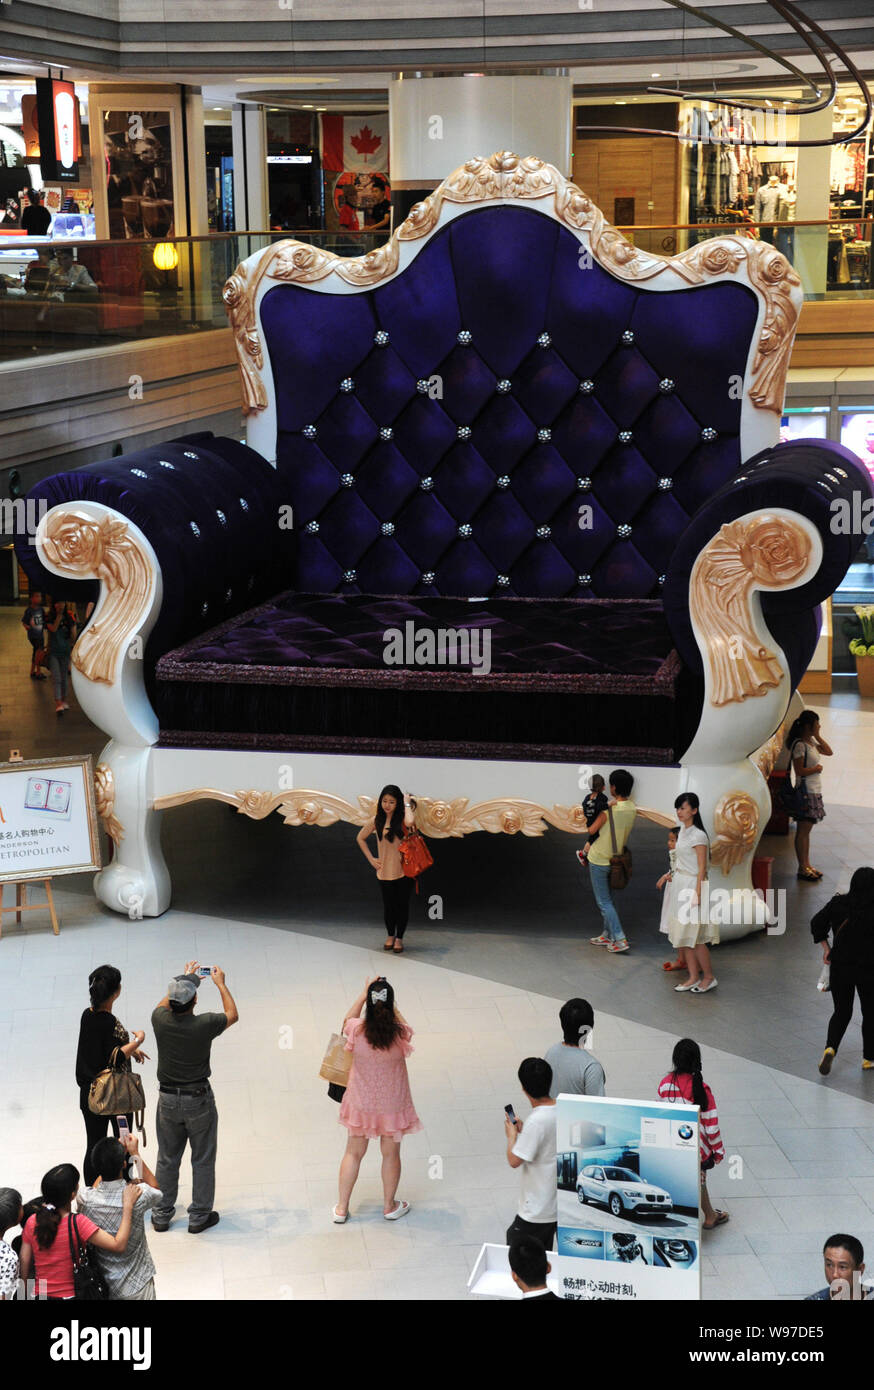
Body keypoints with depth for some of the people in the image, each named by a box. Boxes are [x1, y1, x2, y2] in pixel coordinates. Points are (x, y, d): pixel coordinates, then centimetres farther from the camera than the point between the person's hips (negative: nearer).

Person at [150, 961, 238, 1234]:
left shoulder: (160, 1020, -14)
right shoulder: (204, 1024, -21)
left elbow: (163, 1004, 14)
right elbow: (232, 1015, 1)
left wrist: (184, 980, 23)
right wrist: (220, 983, 12)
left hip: (167, 1099, 3)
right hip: (198, 1099, -3)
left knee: (167, 1159, 17)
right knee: (203, 1160, 12)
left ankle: (161, 1214, 27)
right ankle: (199, 1216, 20)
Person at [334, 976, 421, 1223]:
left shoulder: (357, 1030, -23)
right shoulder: (400, 1034, -24)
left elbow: (348, 1019, 2)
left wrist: (364, 994, 2)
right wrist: (387, 1001, -1)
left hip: (362, 1103, 1)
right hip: (392, 1105, -1)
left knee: (354, 1153, 18)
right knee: (391, 1154, 19)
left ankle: (341, 1208, 28)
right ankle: (390, 1206, 35)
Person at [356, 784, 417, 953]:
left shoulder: (402, 818, -9)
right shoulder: (377, 820, -1)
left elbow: (410, 822, -36)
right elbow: (360, 838, 14)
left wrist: (407, 804, -20)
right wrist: (371, 859, 7)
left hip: (404, 869, -2)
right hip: (385, 870, 2)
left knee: (402, 905, 6)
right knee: (388, 905, 12)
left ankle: (399, 938, 22)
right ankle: (390, 936, 32)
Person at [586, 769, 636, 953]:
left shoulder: (609, 810, -25)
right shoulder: (632, 808, -4)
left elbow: (592, 830, -16)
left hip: (600, 860, -7)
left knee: (604, 902, 1)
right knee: (608, 898, 21)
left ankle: (620, 939, -4)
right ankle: (607, 935, 29)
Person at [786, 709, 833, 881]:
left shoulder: (811, 742, 12)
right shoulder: (799, 745, -17)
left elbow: (828, 752, 19)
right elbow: (800, 771, -21)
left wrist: (818, 737, 8)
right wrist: (817, 769, -6)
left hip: (815, 791, 10)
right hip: (806, 792, -10)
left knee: (806, 830, 14)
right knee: (803, 831, -4)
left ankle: (807, 865, 20)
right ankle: (802, 869, 0)